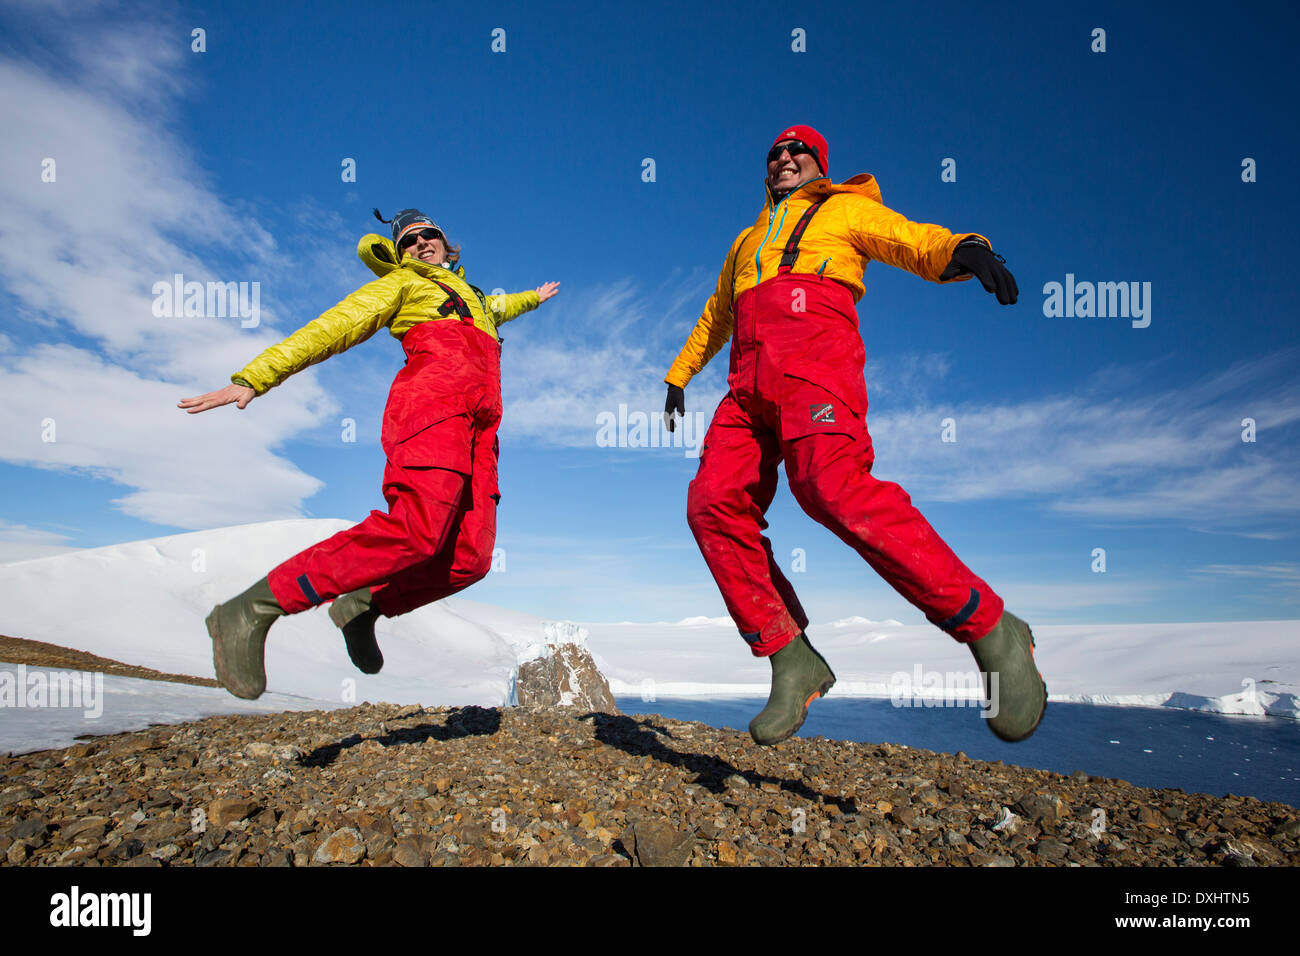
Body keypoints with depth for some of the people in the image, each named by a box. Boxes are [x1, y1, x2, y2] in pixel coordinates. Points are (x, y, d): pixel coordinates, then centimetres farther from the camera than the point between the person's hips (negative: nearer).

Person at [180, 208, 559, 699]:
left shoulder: (470, 297, 40)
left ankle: (363, 605, 3)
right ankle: (253, 609, -28)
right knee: (418, 530, -31)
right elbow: (330, 328, 6)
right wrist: (254, 378, -5)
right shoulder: (400, 283, 19)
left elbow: (497, 307, 65)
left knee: (470, 558, -15)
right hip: (431, 400, -7)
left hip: (476, 428, 7)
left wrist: (532, 299, 84)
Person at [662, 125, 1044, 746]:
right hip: (748, 383, 6)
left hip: (814, 357, -6)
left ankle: (990, 629, -26)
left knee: (834, 487, -31)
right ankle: (790, 658, -15)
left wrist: (964, 249, -20)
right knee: (714, 503, -17)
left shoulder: (847, 210, 20)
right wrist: (679, 375, 49)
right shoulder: (747, 242, 37)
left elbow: (914, 241, 2)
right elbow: (715, 317, 47)